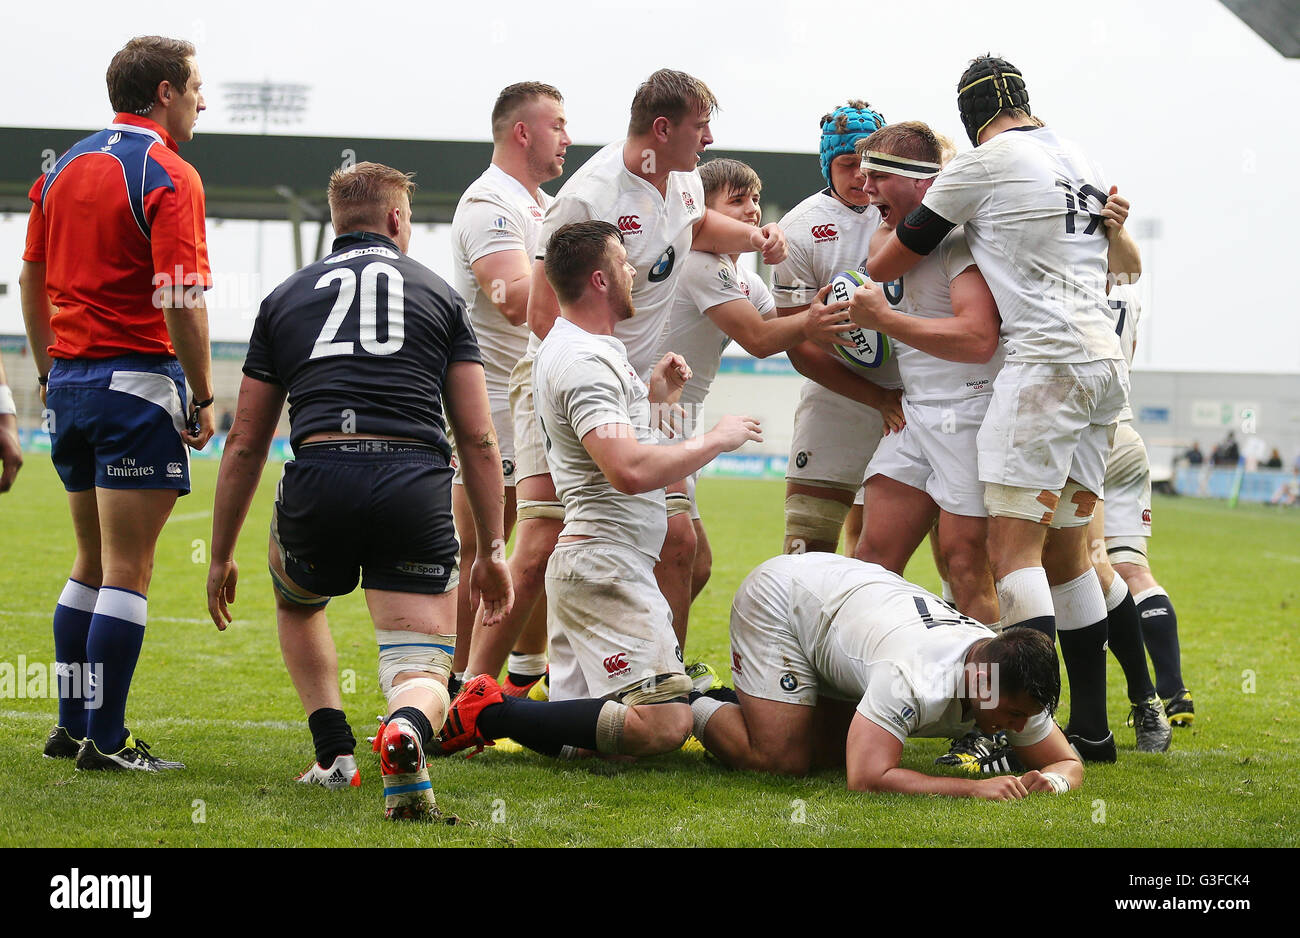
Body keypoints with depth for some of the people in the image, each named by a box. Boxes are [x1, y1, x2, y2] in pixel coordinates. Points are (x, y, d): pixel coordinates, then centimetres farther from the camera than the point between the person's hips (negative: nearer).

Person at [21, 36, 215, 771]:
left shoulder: (64, 167, 12)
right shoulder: (168, 177, -11)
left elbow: (32, 281, 17)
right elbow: (181, 303, -18)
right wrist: (204, 398, -11)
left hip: (70, 380, 8)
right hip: (137, 380, -8)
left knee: (93, 565, 17)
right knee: (128, 573, -4)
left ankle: (72, 725, 20)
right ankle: (106, 740, -3)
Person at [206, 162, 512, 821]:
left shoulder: (285, 297, 21)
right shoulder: (438, 294, 19)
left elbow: (245, 444, 21)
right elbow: (477, 436, 12)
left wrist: (221, 556, 29)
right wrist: (492, 550, 17)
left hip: (318, 481, 1)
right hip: (416, 485, -1)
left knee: (297, 602, 35)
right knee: (423, 671, 6)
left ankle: (334, 753, 21)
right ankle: (407, 729, -31)